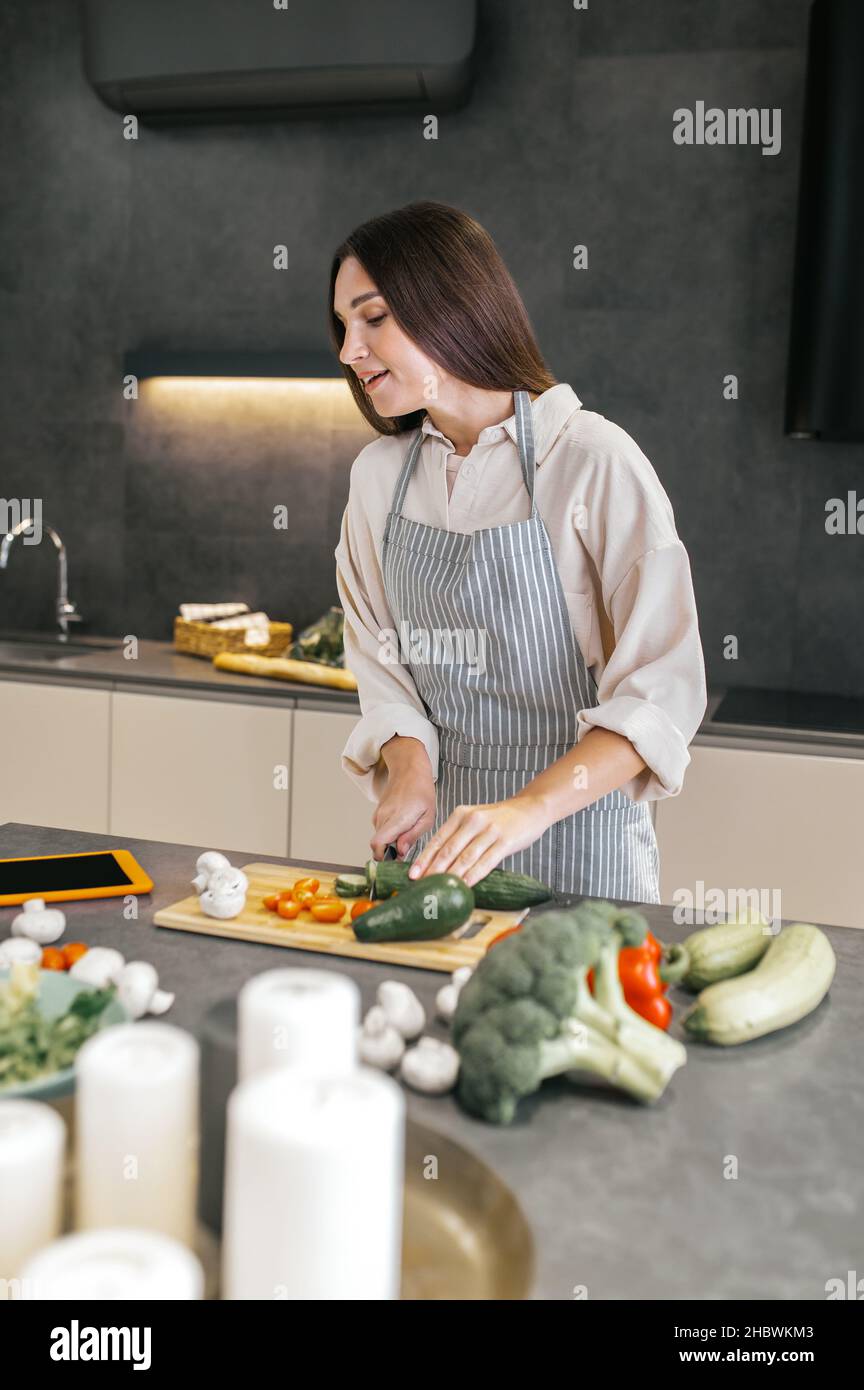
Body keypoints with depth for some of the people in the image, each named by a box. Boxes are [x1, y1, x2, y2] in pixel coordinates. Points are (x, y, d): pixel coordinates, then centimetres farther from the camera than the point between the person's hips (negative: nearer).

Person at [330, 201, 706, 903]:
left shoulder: (594, 460, -15)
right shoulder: (379, 474, 3)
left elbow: (663, 688, -19)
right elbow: (382, 661, 8)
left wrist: (528, 808, -29)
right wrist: (409, 769, -10)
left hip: (574, 834, -4)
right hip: (441, 833, 5)